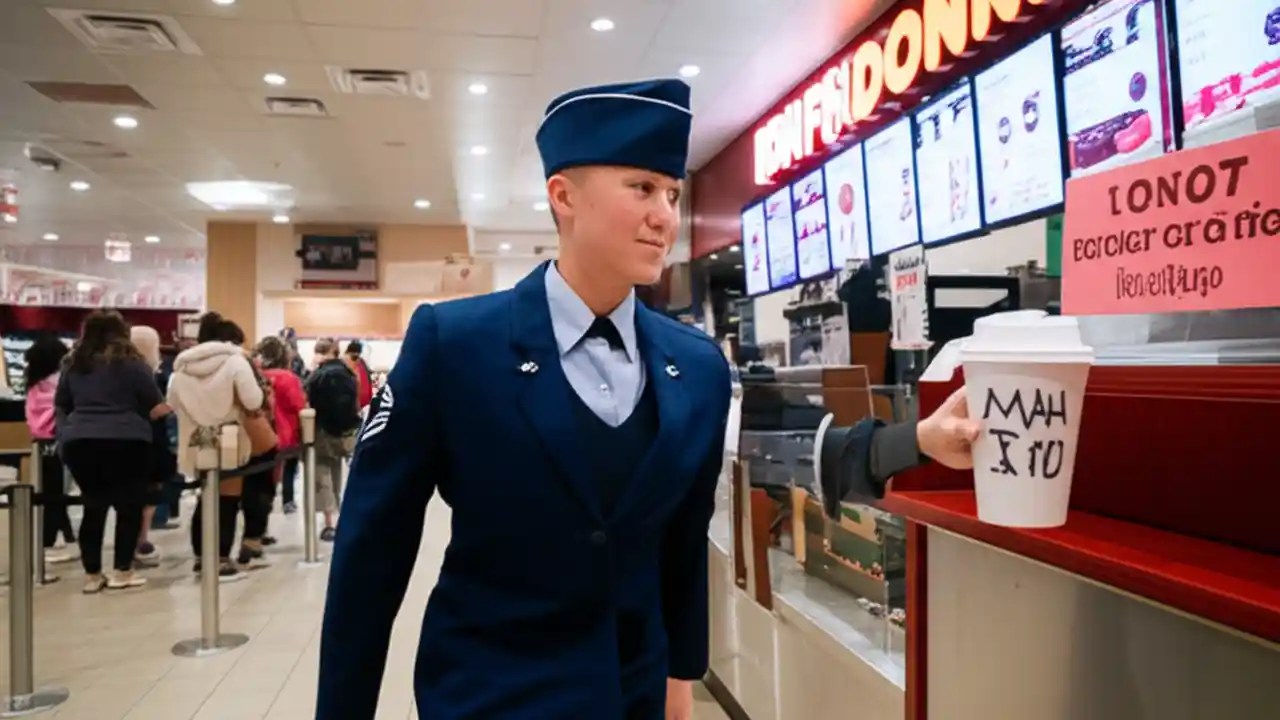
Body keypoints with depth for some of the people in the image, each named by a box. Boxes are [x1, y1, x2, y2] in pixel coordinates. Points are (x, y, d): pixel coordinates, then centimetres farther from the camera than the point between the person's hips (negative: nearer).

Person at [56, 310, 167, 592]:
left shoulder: (75, 363, 14)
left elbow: (61, 406, 23)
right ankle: (122, 571, 9)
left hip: (78, 441, 5)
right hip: (125, 442, -5)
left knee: (94, 506, 14)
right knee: (129, 506, 7)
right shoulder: (131, 362, -1)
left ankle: (92, 575, 15)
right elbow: (158, 408, -3)